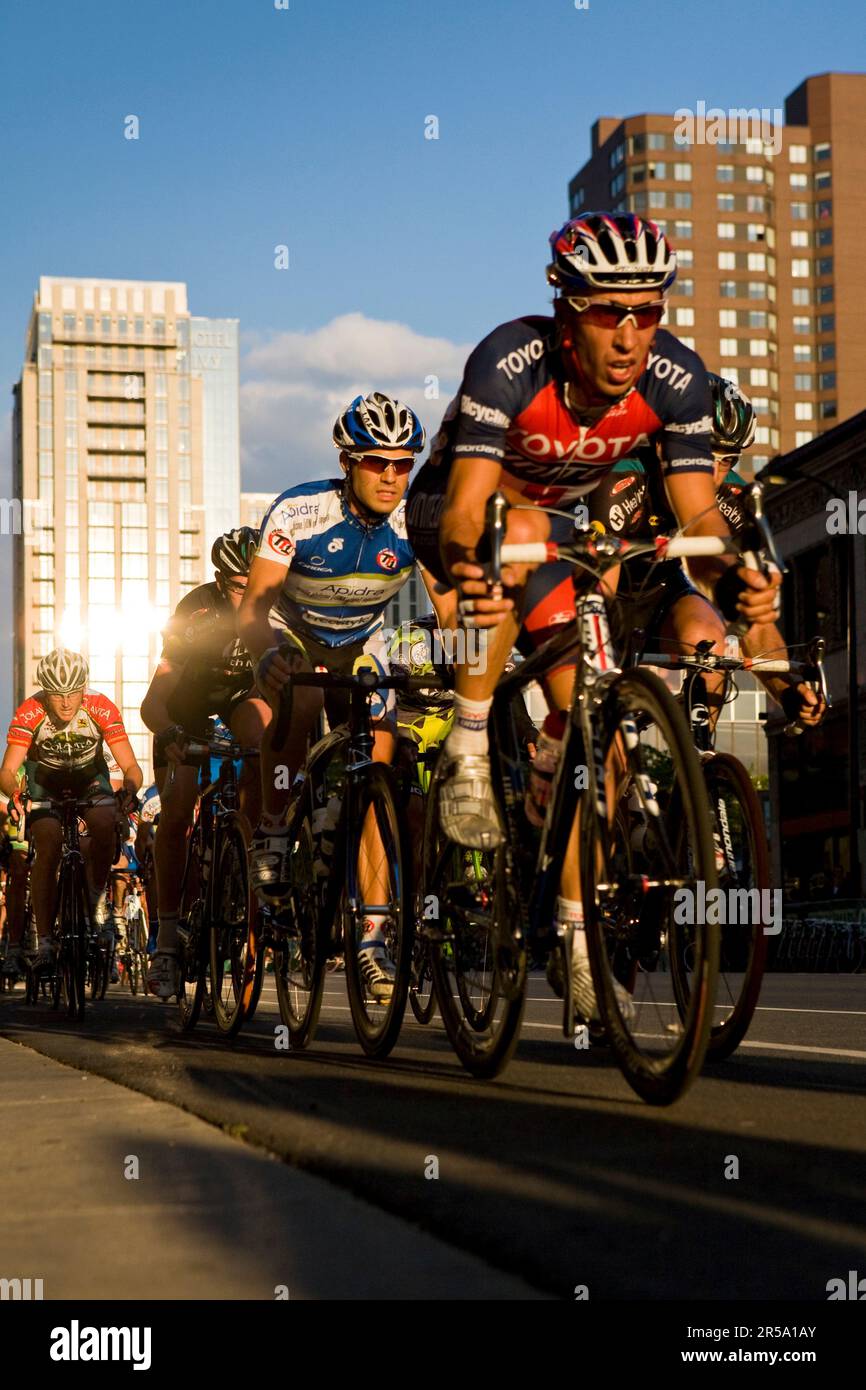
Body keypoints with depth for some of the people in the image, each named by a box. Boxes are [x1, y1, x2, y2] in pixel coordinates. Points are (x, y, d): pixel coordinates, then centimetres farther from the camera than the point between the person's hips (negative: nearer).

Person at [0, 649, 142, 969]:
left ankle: (97, 898, -6)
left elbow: (131, 766, -24)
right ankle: (45, 941, -21)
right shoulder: (29, 713, -26)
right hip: (44, 780, 0)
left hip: (90, 777, 1)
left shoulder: (102, 709, -25)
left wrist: (129, 789, -46)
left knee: (104, 824, -32)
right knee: (48, 846, -25)